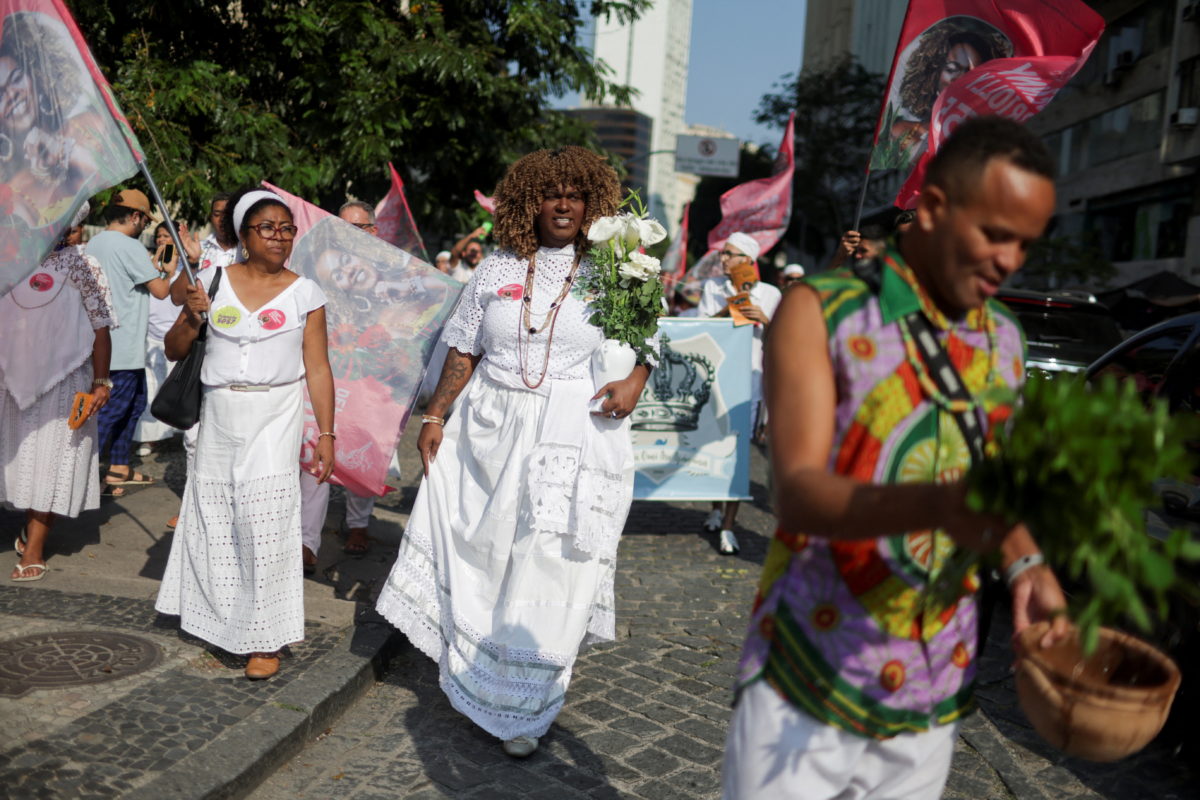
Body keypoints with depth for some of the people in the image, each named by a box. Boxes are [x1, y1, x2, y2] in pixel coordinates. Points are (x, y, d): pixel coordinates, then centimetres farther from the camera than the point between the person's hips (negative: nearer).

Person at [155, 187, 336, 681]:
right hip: (219, 415, 3)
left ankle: (265, 639, 4)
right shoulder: (215, 282, 5)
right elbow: (174, 351, 9)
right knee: (214, 519, 10)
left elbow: (317, 369, 0)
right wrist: (192, 317, -10)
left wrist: (326, 432, -5)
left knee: (265, 522, -7)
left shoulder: (304, 293, 1)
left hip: (275, 417, -3)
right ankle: (218, 617, 32)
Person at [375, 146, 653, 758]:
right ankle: (469, 665, 37)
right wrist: (435, 416, 4)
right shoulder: (498, 269, 6)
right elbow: (464, 351, 8)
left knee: (545, 569, 2)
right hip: (487, 431, 3)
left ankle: (521, 710, 18)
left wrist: (635, 381, -11)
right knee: (478, 553, 11)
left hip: (572, 440, -2)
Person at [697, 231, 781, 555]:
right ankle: (716, 508, 29)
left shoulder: (770, 294, 6)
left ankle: (728, 526, -3)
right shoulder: (712, 287, 11)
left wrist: (763, 319, -13)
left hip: (749, 374, -2)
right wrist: (726, 310, -10)